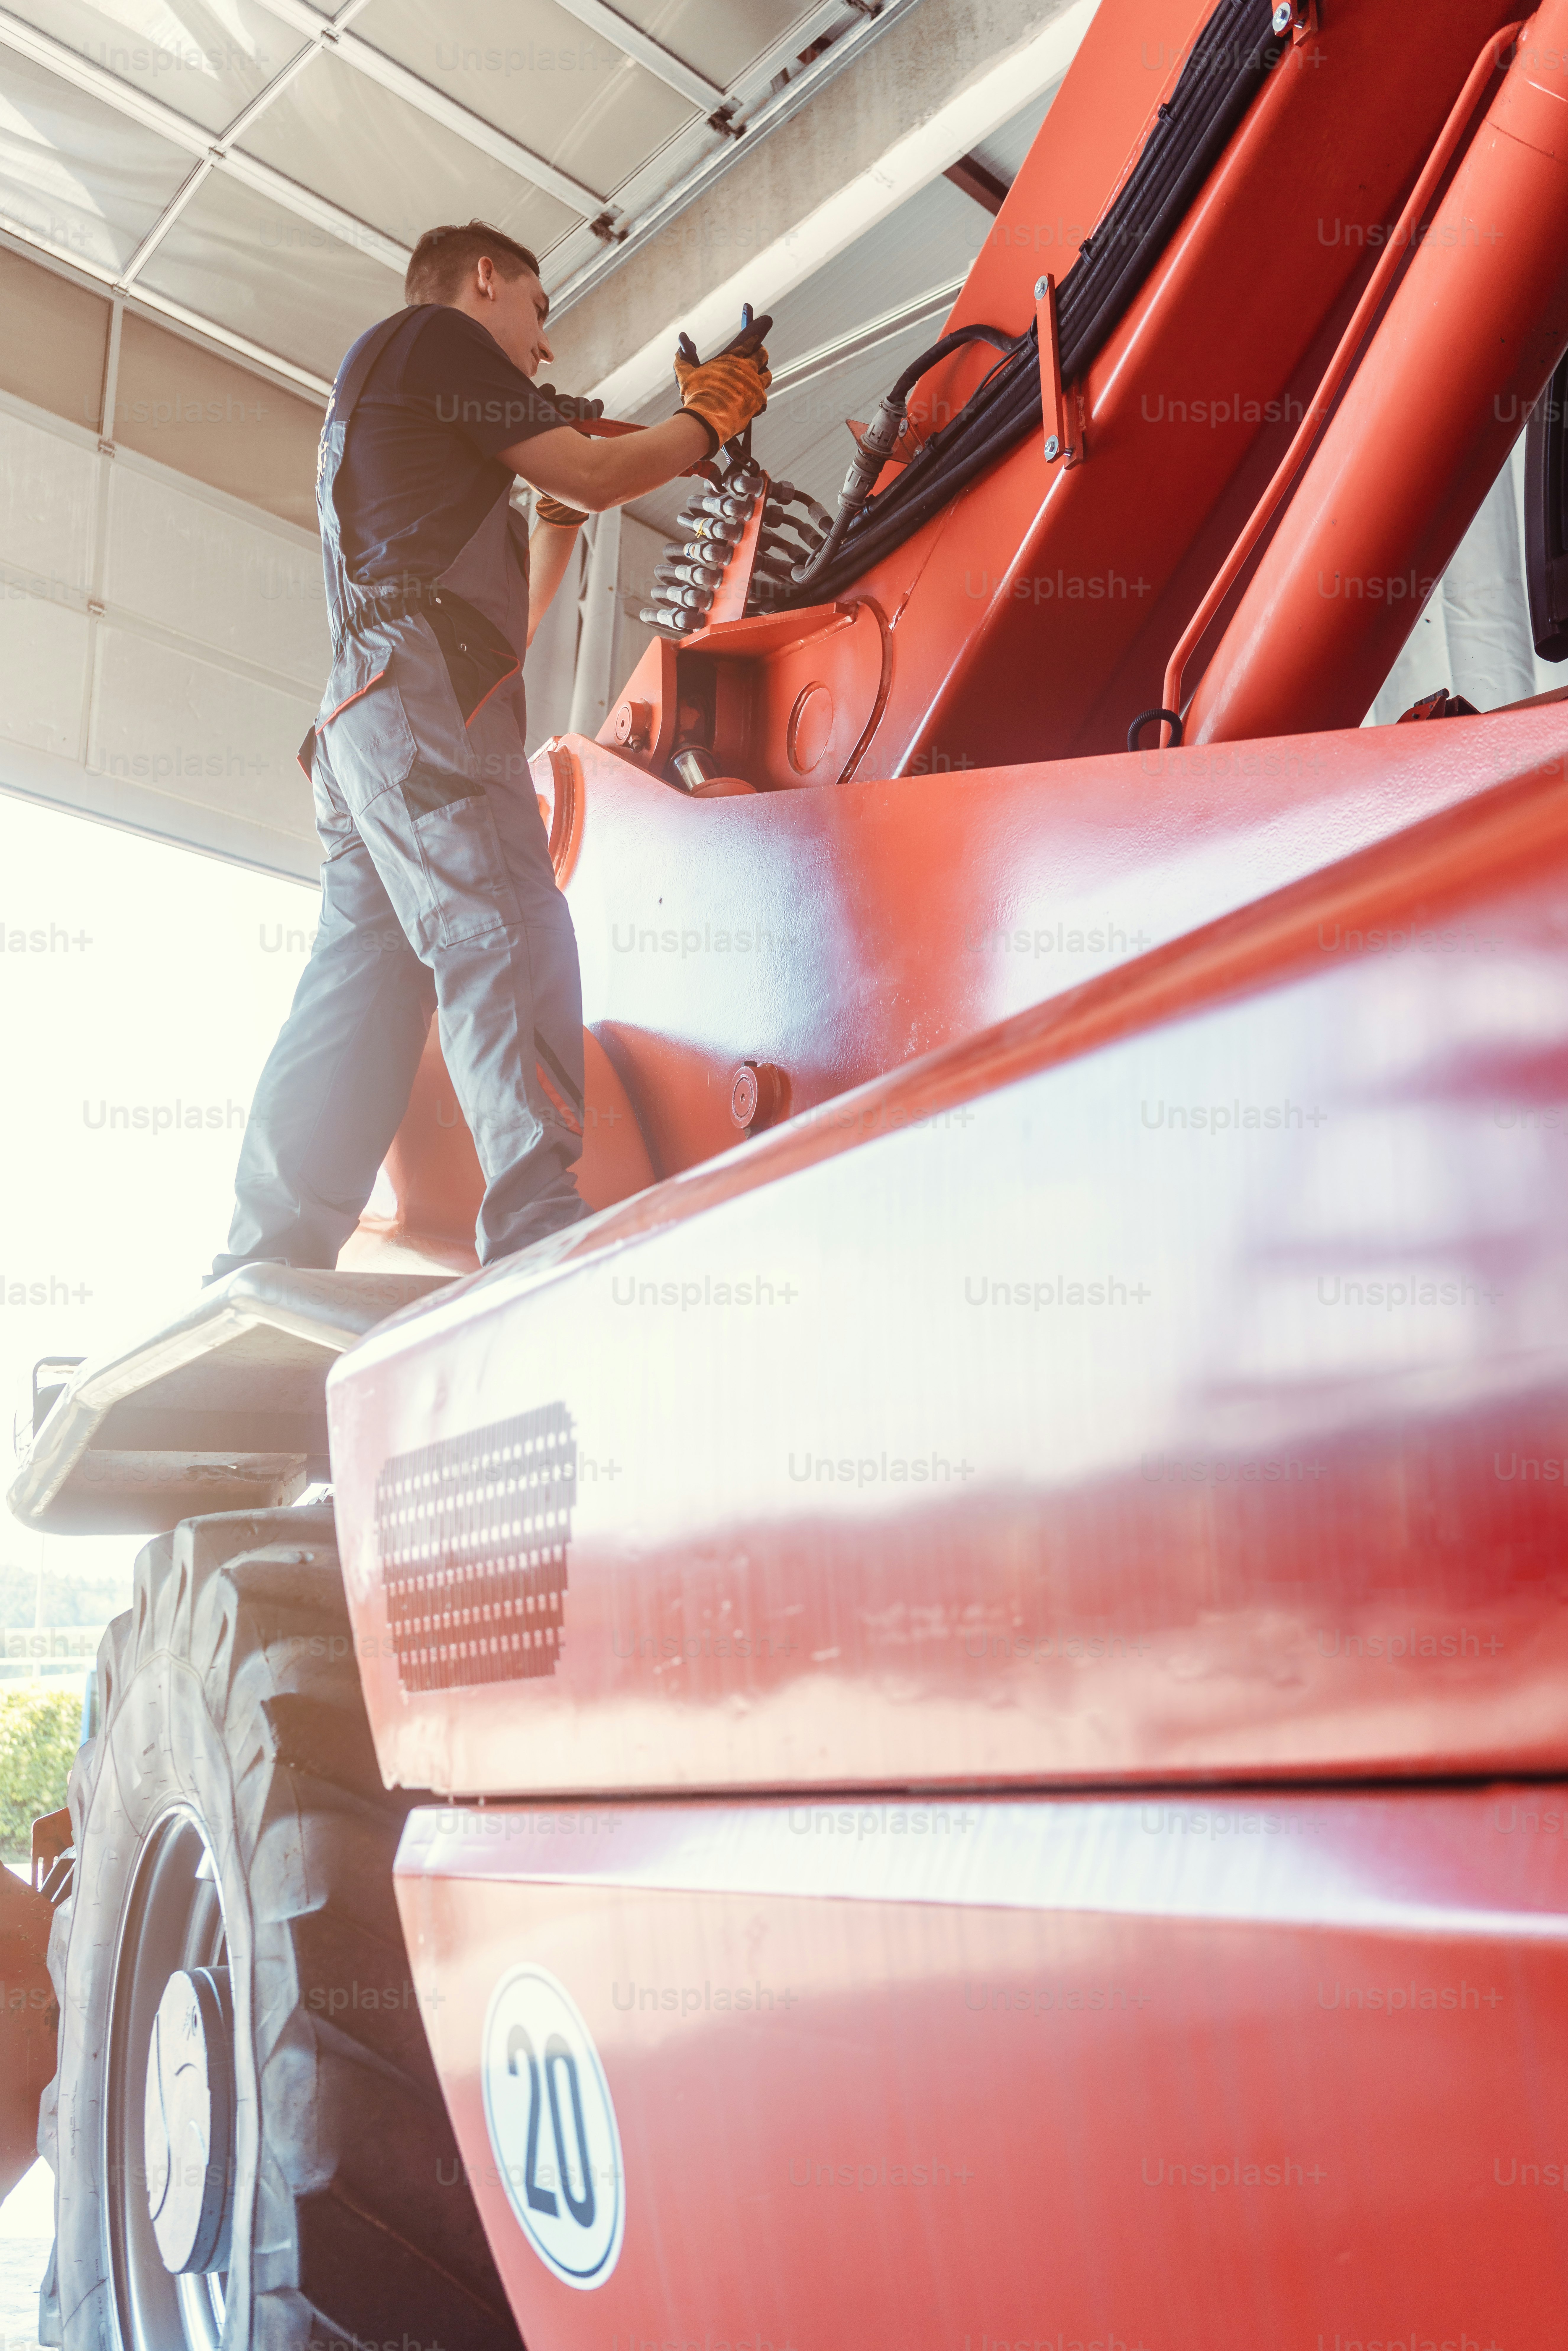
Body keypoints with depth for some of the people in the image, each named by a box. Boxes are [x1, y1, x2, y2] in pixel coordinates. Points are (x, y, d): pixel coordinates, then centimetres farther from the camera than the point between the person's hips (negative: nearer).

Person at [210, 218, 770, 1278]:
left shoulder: (375, 389, 38)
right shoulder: (438, 335, 10)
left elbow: (508, 618, 34)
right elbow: (594, 475, 3)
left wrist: (566, 509, 30)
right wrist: (715, 412, 17)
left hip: (361, 714, 9)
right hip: (425, 687, -9)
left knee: (365, 974, 0)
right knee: (507, 941, -22)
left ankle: (268, 1266, -4)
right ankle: (541, 1220, -33)